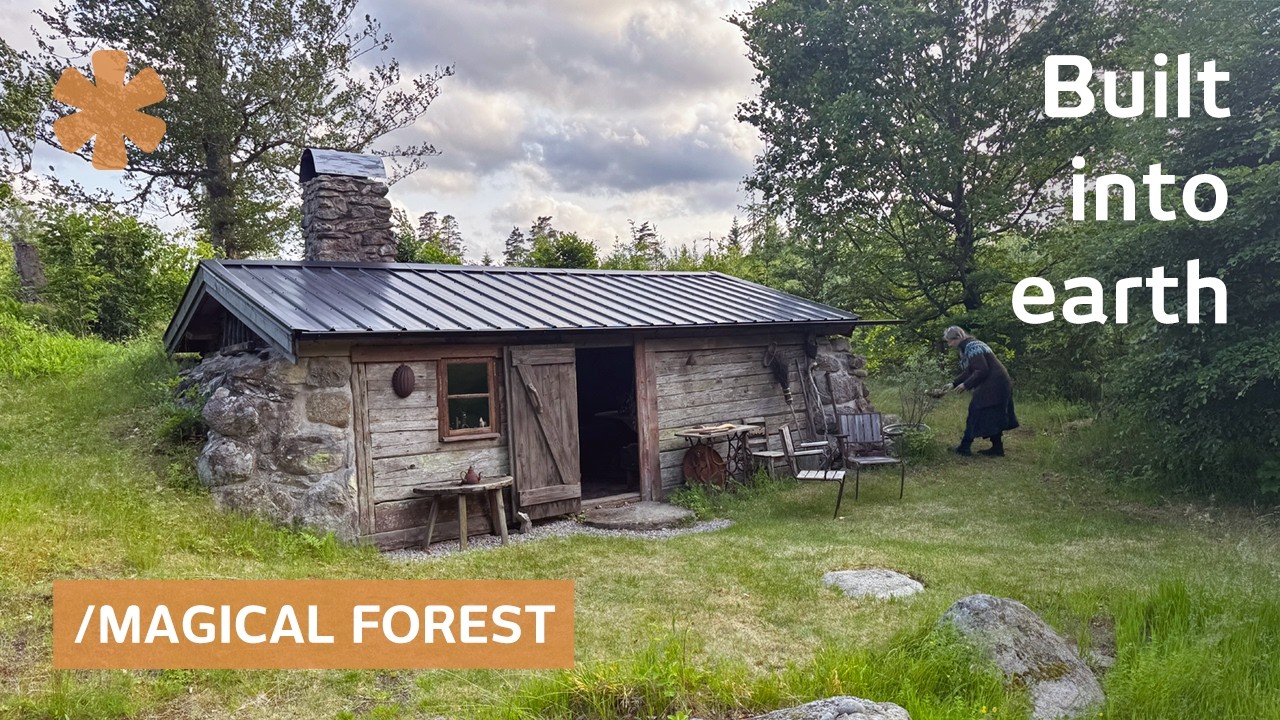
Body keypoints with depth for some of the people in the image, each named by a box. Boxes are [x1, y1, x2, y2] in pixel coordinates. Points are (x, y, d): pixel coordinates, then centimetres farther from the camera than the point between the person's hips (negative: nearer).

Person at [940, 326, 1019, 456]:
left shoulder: (971, 347, -18)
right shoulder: (966, 347, 15)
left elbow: (982, 371, -23)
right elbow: (968, 372, 19)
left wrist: (965, 384, -19)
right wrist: (954, 383, 10)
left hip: (993, 385, -10)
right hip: (996, 385, 10)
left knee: (976, 414, -5)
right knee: (992, 418, 14)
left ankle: (964, 447, -1)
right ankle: (997, 448, 21)